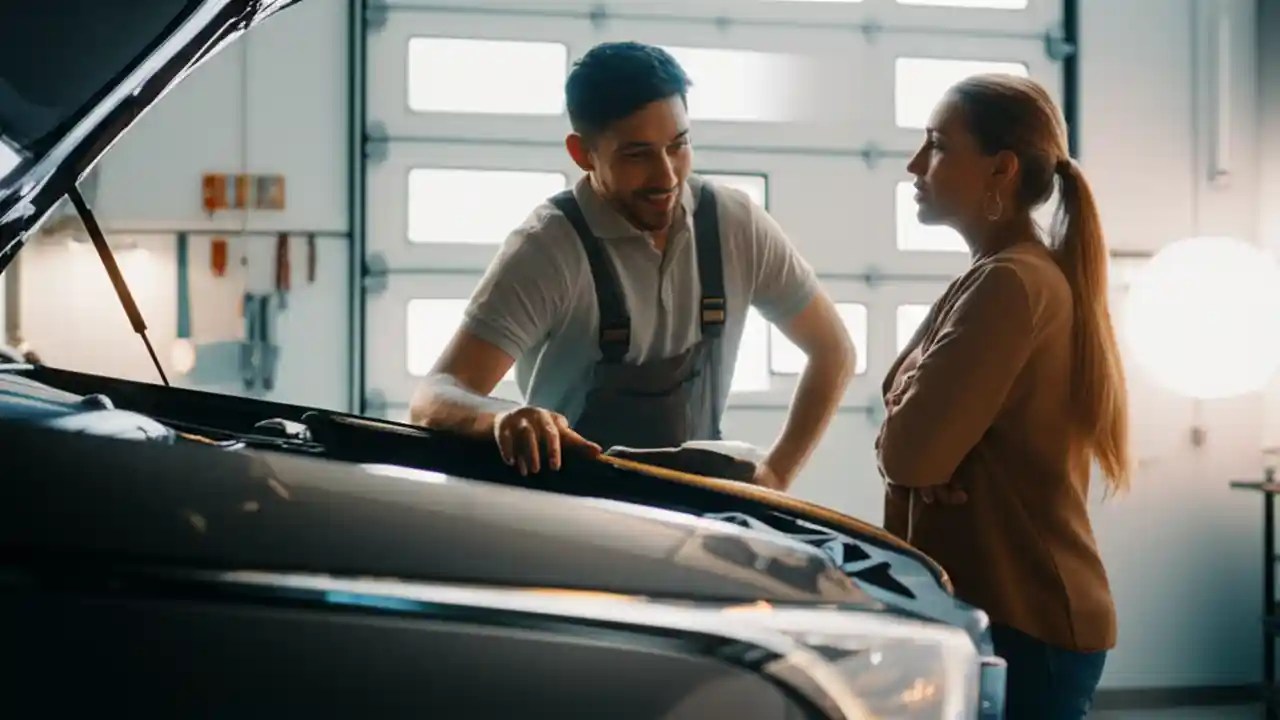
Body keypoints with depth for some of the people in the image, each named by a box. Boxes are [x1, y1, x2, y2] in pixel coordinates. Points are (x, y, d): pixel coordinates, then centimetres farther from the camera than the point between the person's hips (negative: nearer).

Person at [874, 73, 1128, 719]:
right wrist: (906, 440, -7)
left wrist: (896, 438, -1)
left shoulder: (1008, 284, -18)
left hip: (1018, 627, -10)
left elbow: (911, 452, -22)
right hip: (1024, 614, 10)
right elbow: (927, 446, 14)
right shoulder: (1033, 275, 15)